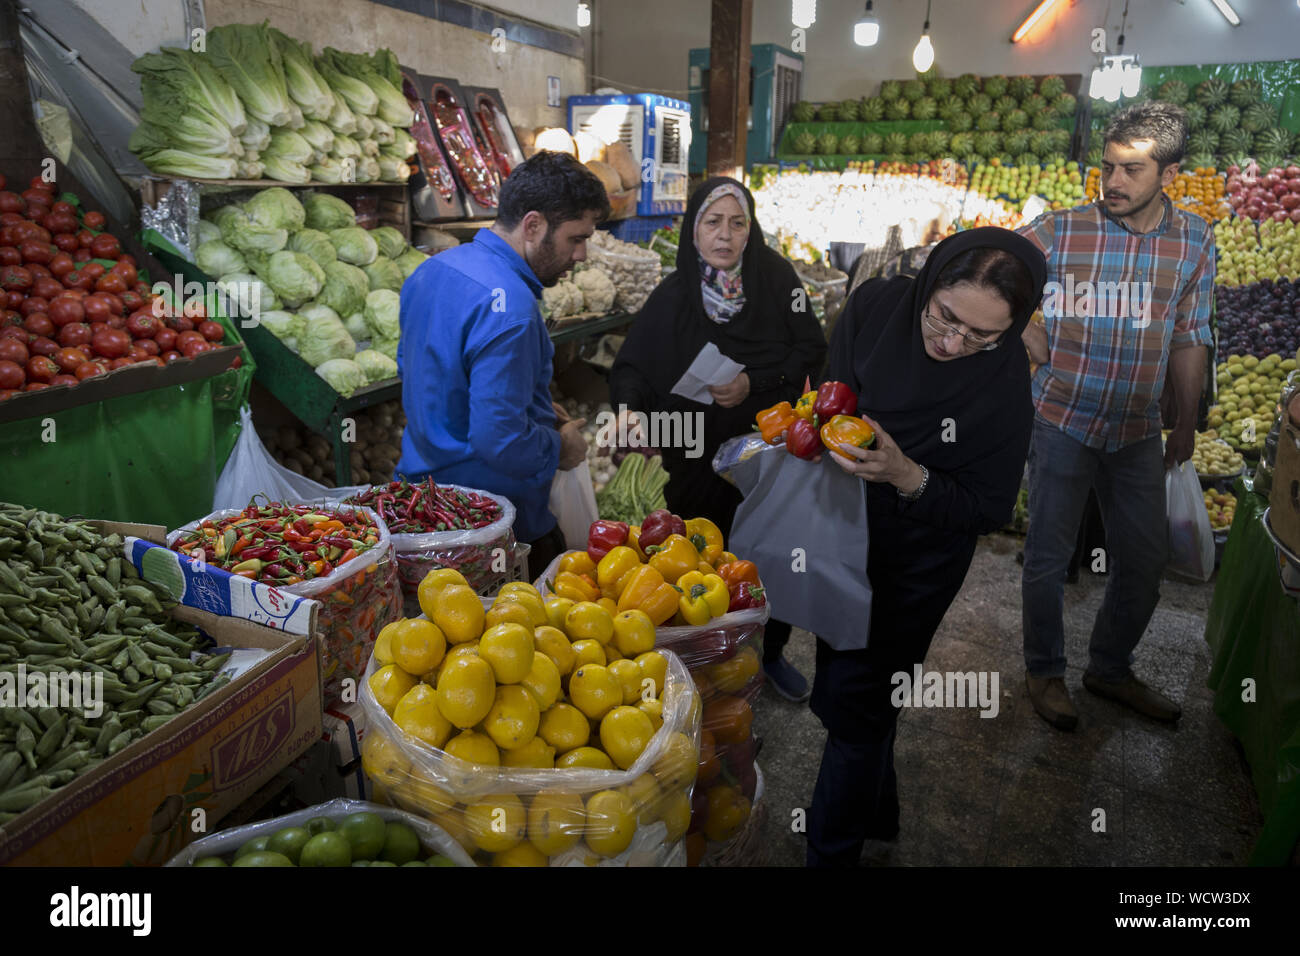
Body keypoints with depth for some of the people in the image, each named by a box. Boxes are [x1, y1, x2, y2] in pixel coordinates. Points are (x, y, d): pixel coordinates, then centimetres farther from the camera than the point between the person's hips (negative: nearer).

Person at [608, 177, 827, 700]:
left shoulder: (777, 278, -5)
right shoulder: (672, 297, -6)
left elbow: (812, 349, -5)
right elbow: (632, 365, -8)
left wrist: (756, 383, -20)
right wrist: (629, 407, -29)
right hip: (699, 459, -1)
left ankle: (770, 652, 37)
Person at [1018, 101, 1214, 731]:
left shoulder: (1194, 240, 3)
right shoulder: (1061, 230, -9)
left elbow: (1189, 340, 9)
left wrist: (1186, 426, 11)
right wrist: (1025, 333, -10)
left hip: (1138, 431, 4)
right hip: (1064, 420, -3)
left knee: (1144, 561, 12)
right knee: (1049, 556, 5)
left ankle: (1110, 668, 34)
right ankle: (1044, 672, 26)